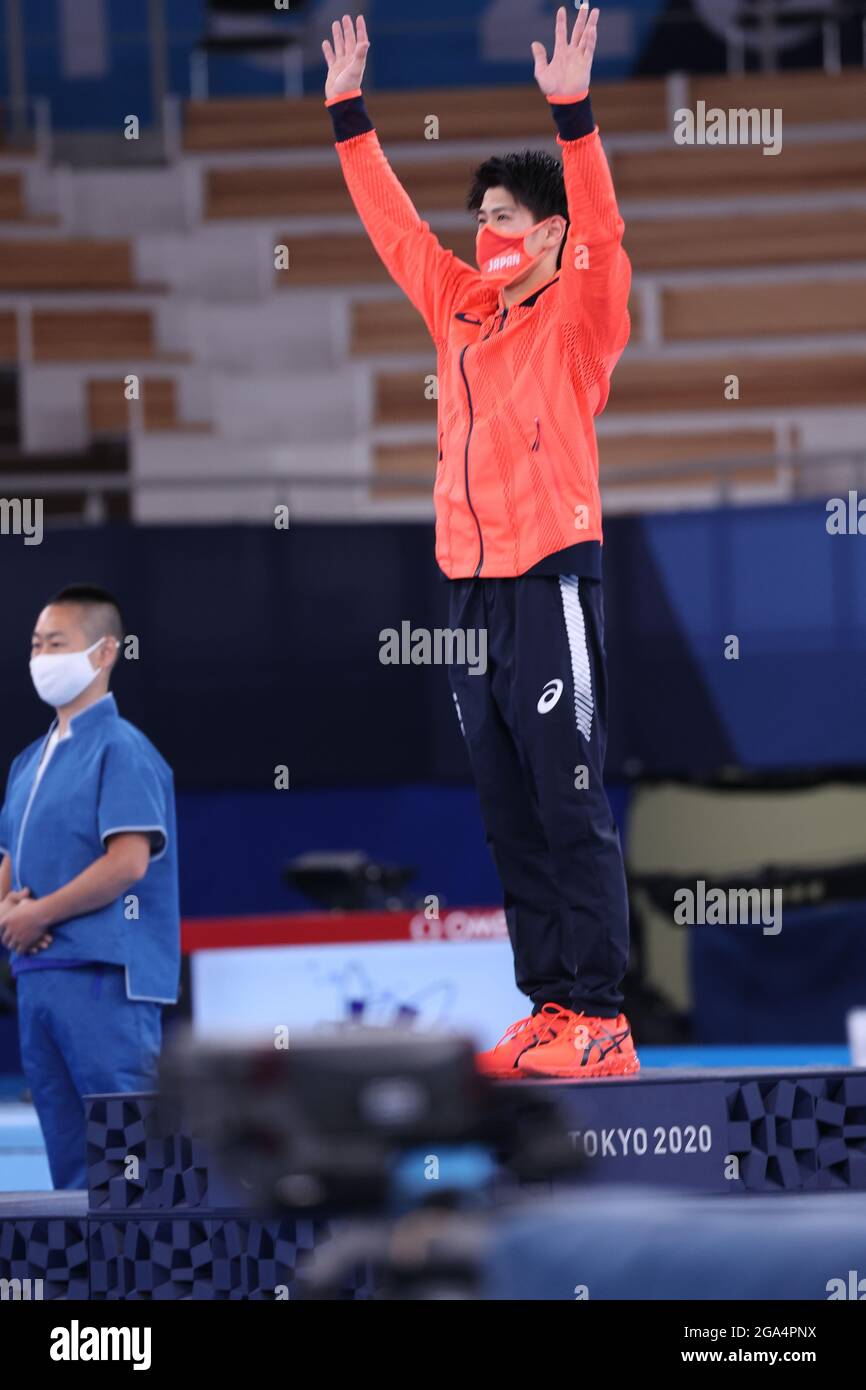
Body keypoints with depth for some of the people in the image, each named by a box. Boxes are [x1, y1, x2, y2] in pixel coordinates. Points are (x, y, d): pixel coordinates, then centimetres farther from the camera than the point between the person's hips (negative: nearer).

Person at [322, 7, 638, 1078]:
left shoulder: (579, 317, -3)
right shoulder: (459, 307, 14)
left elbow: (600, 234, -19)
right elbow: (392, 222, 20)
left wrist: (571, 114, -28)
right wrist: (348, 113, 17)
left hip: (552, 578, -7)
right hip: (471, 582, 7)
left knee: (569, 804, -7)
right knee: (508, 814, 8)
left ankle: (598, 1019, -7)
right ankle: (549, 1006, 12)